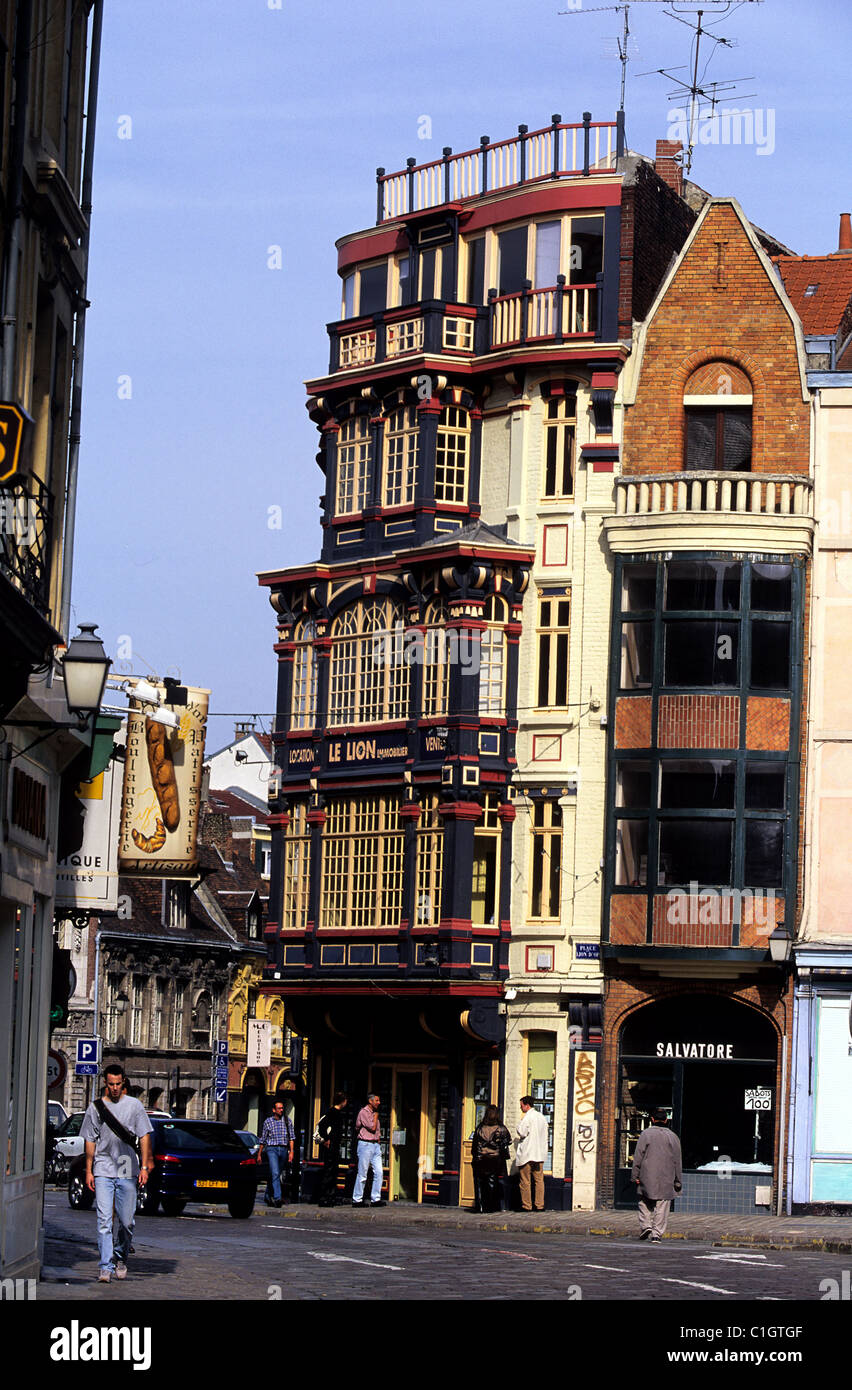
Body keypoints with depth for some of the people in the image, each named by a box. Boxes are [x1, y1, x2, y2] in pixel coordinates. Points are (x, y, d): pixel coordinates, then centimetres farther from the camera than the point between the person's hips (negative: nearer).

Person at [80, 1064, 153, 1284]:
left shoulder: (134, 1105, 5)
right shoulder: (96, 1108, 7)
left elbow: (144, 1137, 5)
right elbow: (90, 1141, 10)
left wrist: (144, 1167, -3)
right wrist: (88, 1171, 4)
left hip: (128, 1173, 0)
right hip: (103, 1171, 0)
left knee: (127, 1221, 3)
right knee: (104, 1220, -9)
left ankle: (121, 1259, 24)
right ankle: (105, 1266, -10)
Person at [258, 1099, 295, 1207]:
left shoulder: (287, 1120, 6)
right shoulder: (268, 1121, 4)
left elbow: (291, 1137, 5)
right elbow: (263, 1139, 12)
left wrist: (291, 1151, -5)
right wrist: (259, 1154, 13)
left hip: (283, 1149, 2)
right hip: (272, 1149, -2)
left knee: (275, 1175, 10)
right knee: (275, 1173, -17)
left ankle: (268, 1197, 25)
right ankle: (277, 1198, -25)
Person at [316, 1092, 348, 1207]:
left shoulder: (338, 1112, 16)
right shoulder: (332, 1112, -13)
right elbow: (321, 1124, -23)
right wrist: (326, 1140, -18)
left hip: (335, 1147, 10)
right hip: (330, 1146, -10)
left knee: (333, 1172, 11)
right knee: (328, 1173, -8)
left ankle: (332, 1198, 15)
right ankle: (323, 1199, -7)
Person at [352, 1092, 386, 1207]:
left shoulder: (373, 1113, 18)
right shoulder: (363, 1112, -8)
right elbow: (372, 1127, -15)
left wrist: (378, 1140, 12)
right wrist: (376, 1116, -2)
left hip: (375, 1145, 8)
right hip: (365, 1144, -8)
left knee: (379, 1172, -1)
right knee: (362, 1174, -5)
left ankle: (375, 1199, 0)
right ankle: (357, 1200, 0)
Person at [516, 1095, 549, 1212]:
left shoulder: (527, 1117, -12)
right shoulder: (542, 1117, 10)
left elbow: (522, 1132, -16)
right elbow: (545, 1135, 15)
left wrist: (520, 1121, -2)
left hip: (526, 1154, -6)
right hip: (539, 1154, 6)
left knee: (525, 1181, -1)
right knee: (539, 1180, 7)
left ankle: (526, 1206, -1)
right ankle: (539, 1205, 4)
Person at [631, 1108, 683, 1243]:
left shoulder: (646, 1134, -2)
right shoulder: (673, 1137, 5)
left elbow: (638, 1157, -5)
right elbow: (678, 1162, 7)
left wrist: (635, 1175, 0)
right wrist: (678, 1181, 11)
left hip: (647, 1177, -1)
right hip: (667, 1180, 1)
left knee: (645, 1203, 15)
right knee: (662, 1207, 3)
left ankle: (645, 1225, -2)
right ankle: (657, 1234, -1)